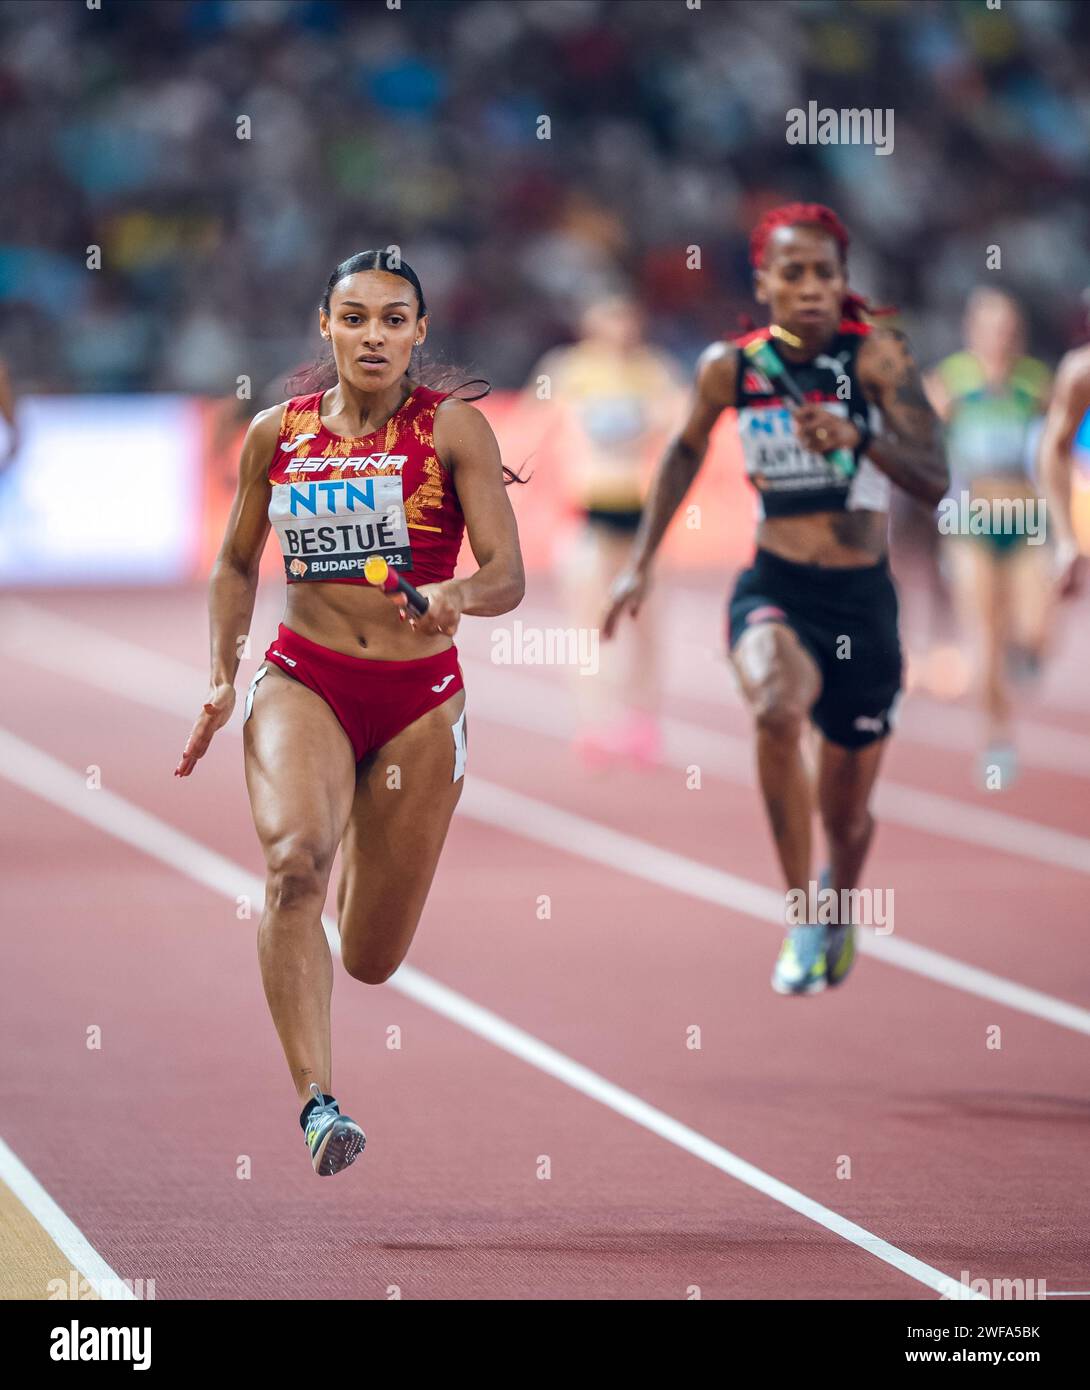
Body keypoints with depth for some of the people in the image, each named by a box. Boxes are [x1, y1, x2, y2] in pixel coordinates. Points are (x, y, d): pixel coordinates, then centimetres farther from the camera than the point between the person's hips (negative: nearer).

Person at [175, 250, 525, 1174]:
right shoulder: (276, 434, 3)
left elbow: (508, 576, -10)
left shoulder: (453, 429, -4)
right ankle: (317, 1099, -34)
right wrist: (222, 677, 5)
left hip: (419, 698, 0)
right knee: (294, 858, -32)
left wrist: (456, 595, -31)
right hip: (302, 682, 0)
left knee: (373, 960, 8)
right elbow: (237, 564, 18)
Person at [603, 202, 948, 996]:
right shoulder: (732, 367, -4)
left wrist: (860, 438, -36)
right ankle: (801, 913, -20)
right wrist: (641, 561, 16)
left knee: (846, 814, 11)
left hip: (862, 601, 0)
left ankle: (841, 899, 50)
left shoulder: (876, 357, -12)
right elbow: (687, 452, 17)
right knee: (778, 709, -36)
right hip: (773, 591, 0)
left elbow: (935, 483, -19)